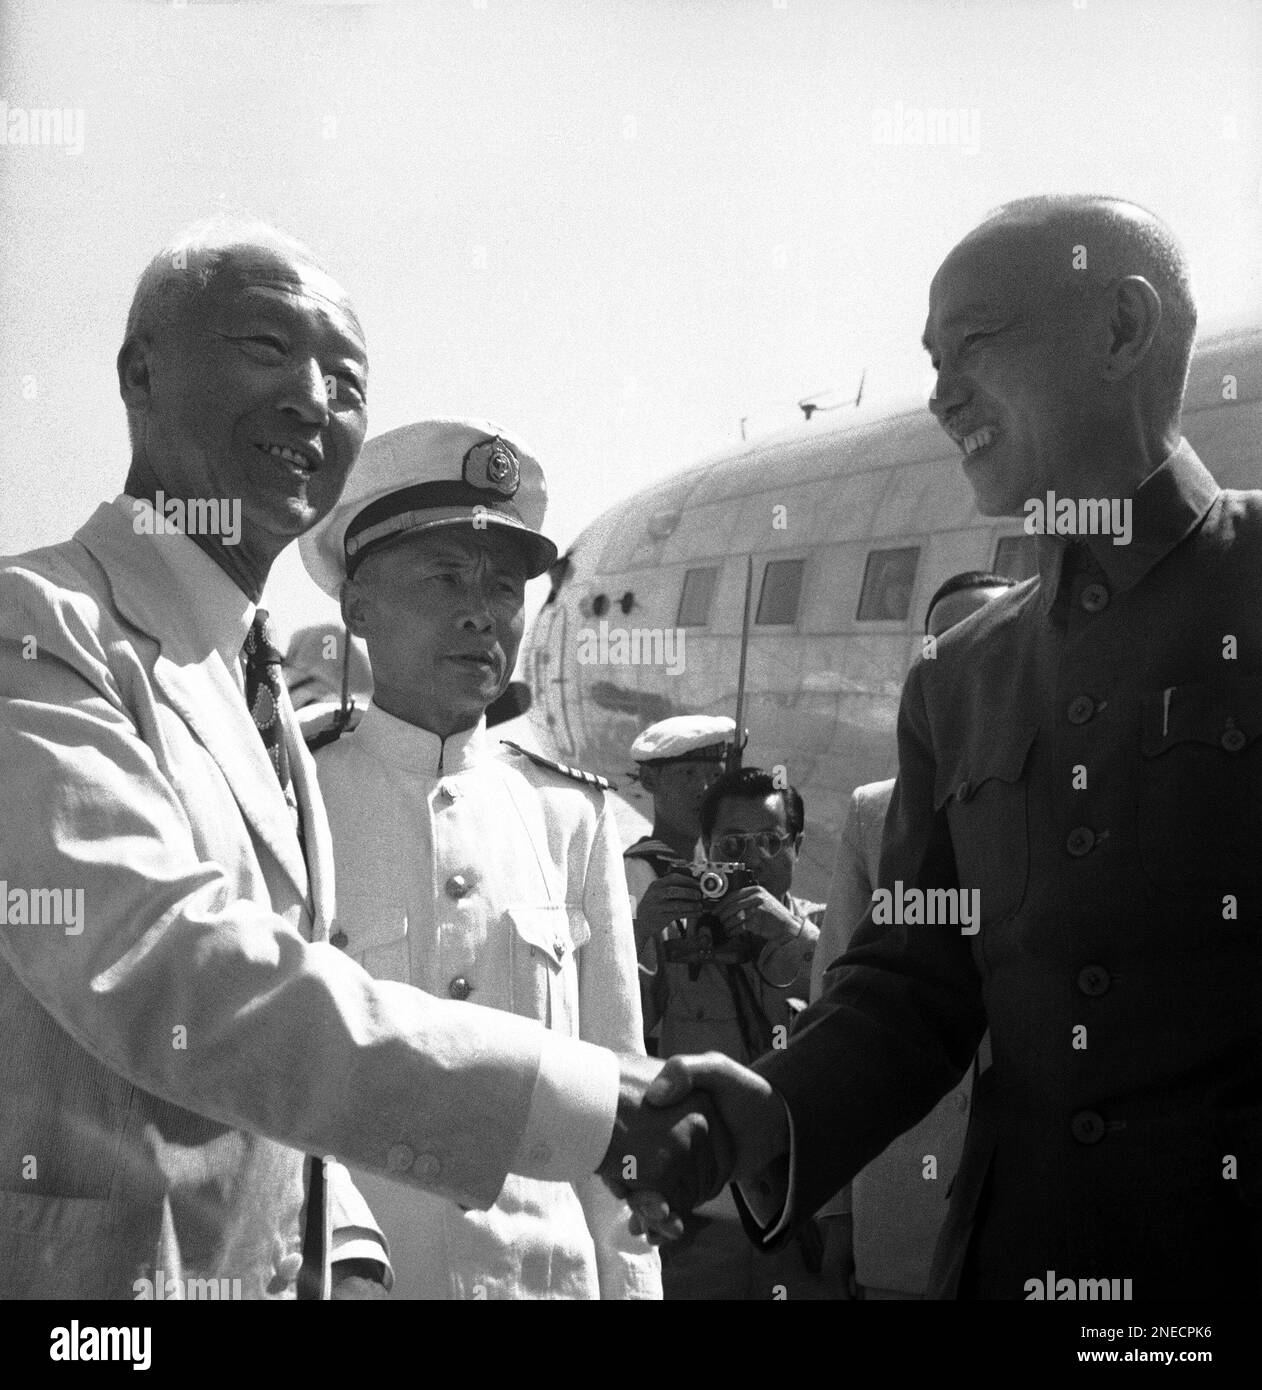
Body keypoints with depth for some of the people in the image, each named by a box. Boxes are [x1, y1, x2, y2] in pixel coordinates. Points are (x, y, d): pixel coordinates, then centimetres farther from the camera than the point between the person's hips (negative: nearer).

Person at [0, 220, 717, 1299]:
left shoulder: (258, 692, 12)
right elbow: (163, 969, -27)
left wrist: (345, 1249, 1)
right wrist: (586, 1100, -29)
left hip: (266, 1262, 8)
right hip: (94, 1264, -8)